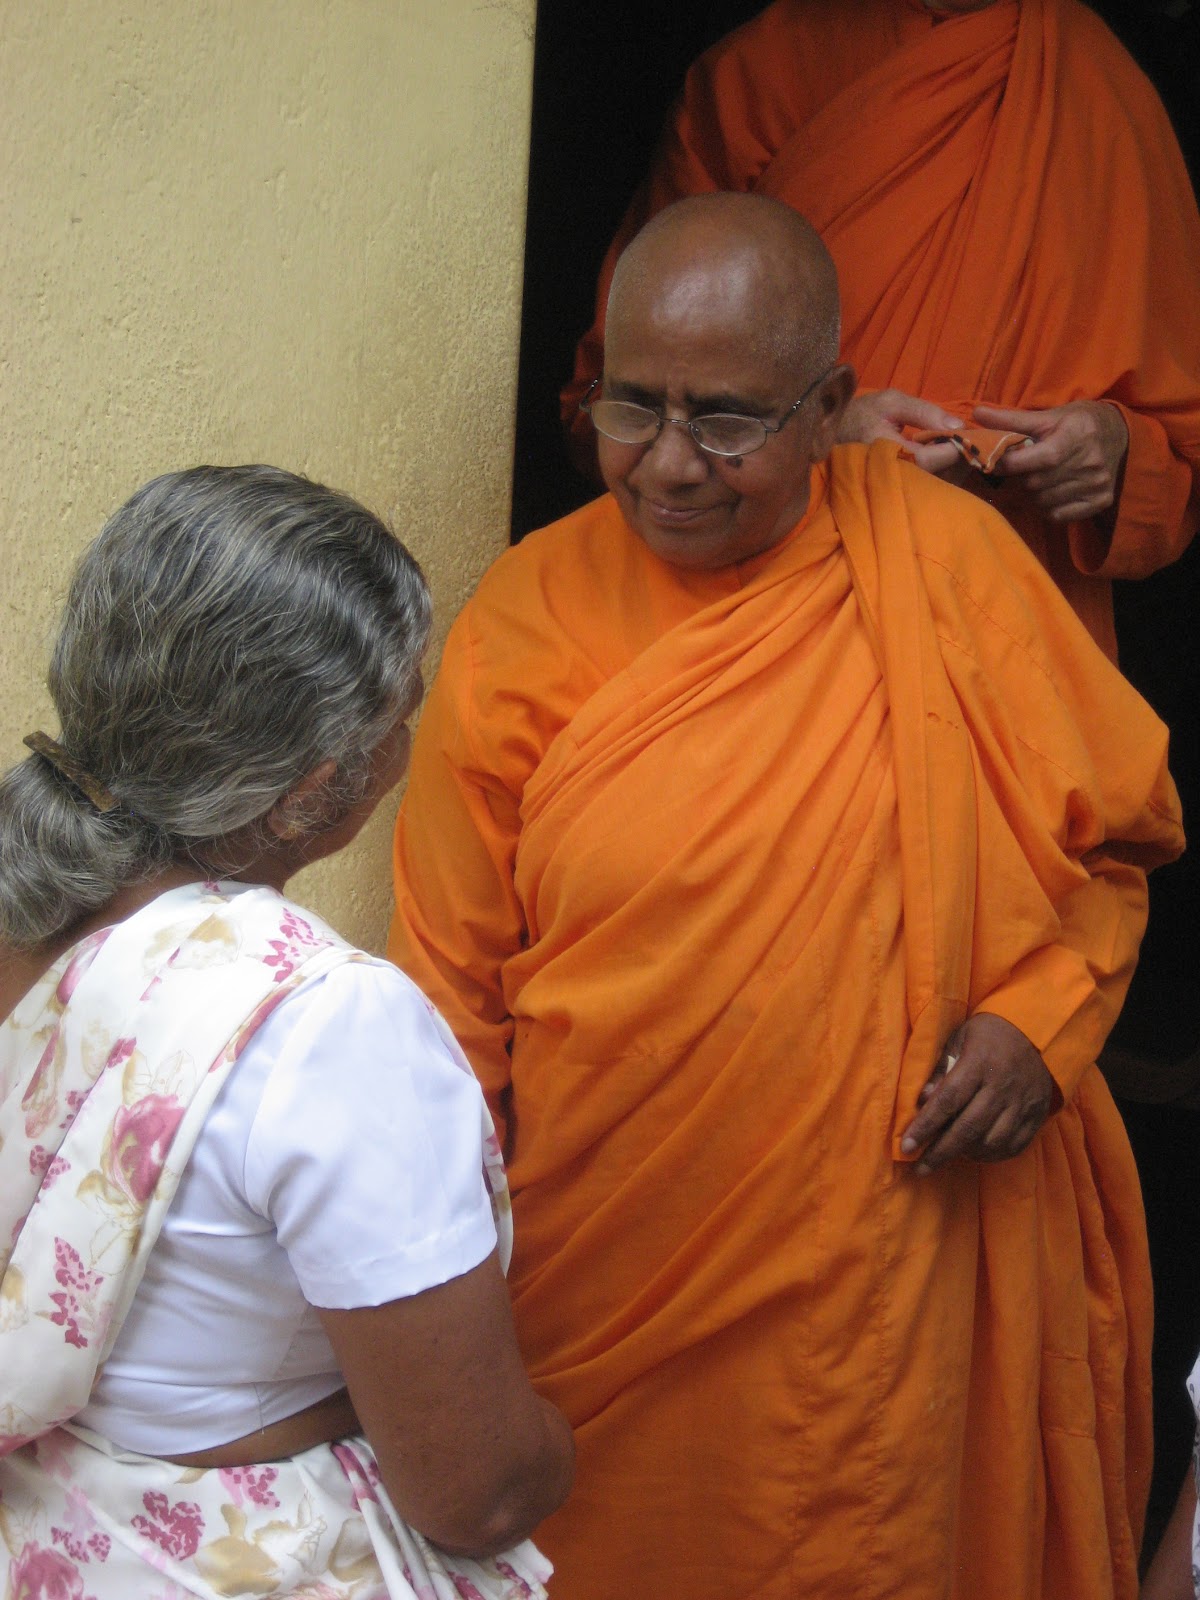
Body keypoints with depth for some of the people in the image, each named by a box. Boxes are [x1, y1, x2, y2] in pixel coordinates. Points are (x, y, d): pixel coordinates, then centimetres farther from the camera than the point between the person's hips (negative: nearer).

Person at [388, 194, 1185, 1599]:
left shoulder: (946, 561, -6)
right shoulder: (520, 628, -6)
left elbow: (1115, 834, 6)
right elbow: (449, 999, 1)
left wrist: (1043, 1015, -11)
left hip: (875, 1273, 0)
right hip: (597, 1282, 0)